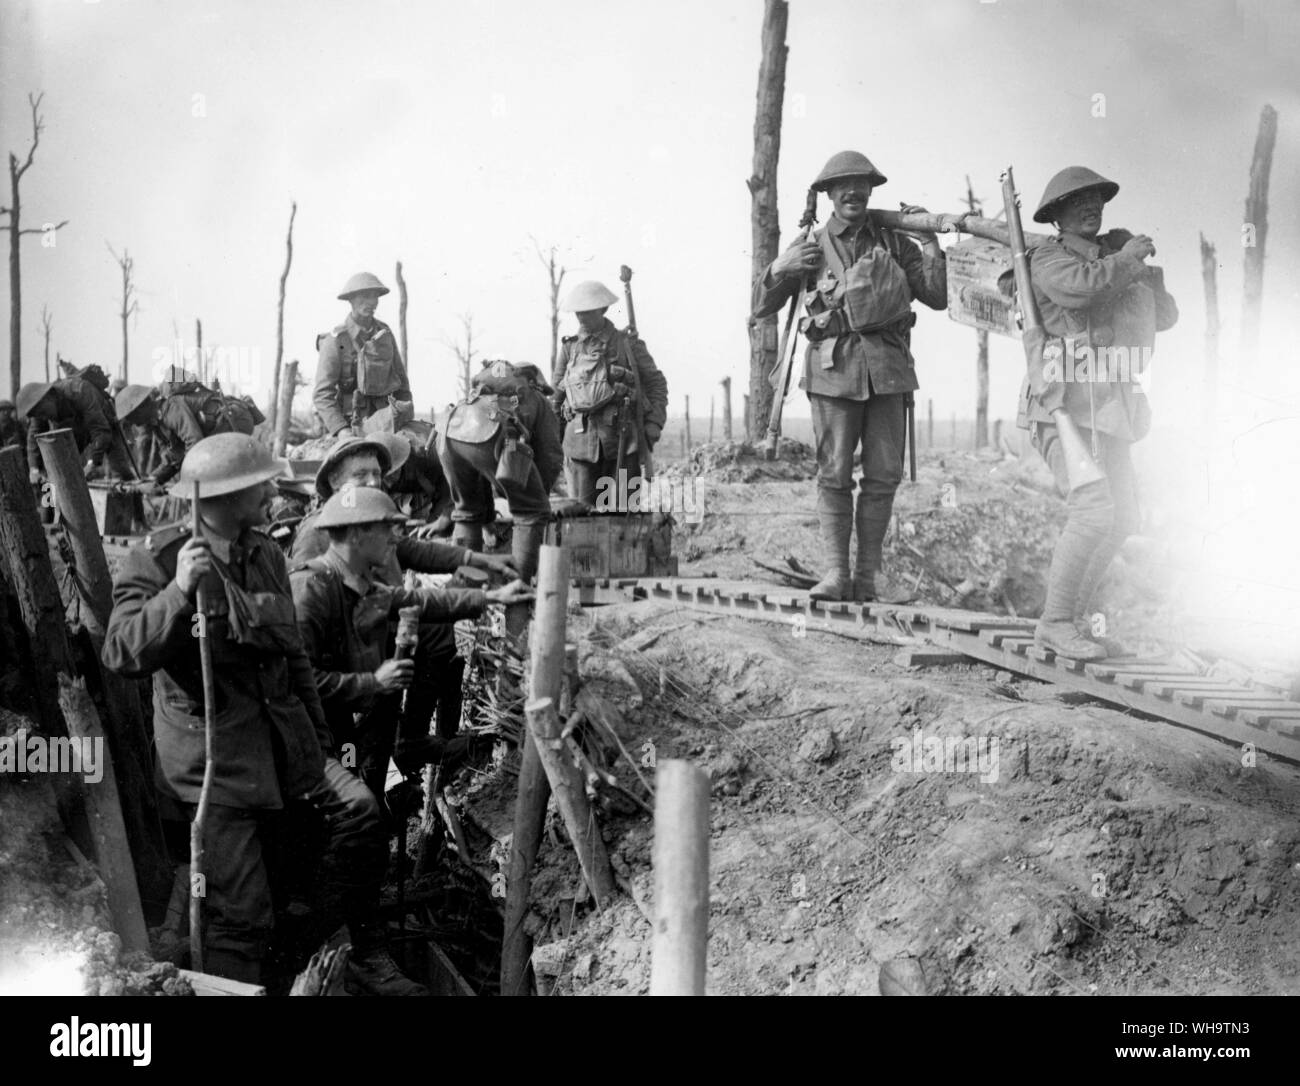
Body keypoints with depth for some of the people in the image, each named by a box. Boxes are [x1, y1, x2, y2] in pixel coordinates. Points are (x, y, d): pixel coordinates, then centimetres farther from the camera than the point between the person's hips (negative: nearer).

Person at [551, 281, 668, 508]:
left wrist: (654, 422, -1)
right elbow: (556, 392, 19)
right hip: (581, 440, 2)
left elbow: (656, 383, 11)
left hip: (622, 438, -2)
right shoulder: (569, 347, 12)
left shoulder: (628, 344, 6)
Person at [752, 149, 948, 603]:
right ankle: (835, 572, 0)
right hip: (835, 367, -2)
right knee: (834, 474, -5)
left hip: (887, 369, 2)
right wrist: (781, 268, -10)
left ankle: (869, 574, 10)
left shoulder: (894, 242, 12)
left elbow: (937, 297, 7)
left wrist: (930, 240, -2)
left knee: (883, 475, 3)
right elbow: (761, 307, 8)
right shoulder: (813, 248, 7)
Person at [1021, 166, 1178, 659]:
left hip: (1110, 407, 9)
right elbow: (1080, 288, -26)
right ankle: (1055, 622, -11)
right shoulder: (1049, 258, -3)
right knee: (1094, 510, -21)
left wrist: (1146, 267, 6)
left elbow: (1165, 317, 19)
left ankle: (1075, 618, 19)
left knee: (1121, 520, 11)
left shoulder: (1110, 257, 20)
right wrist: (1126, 258, -11)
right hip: (1065, 401, -9)